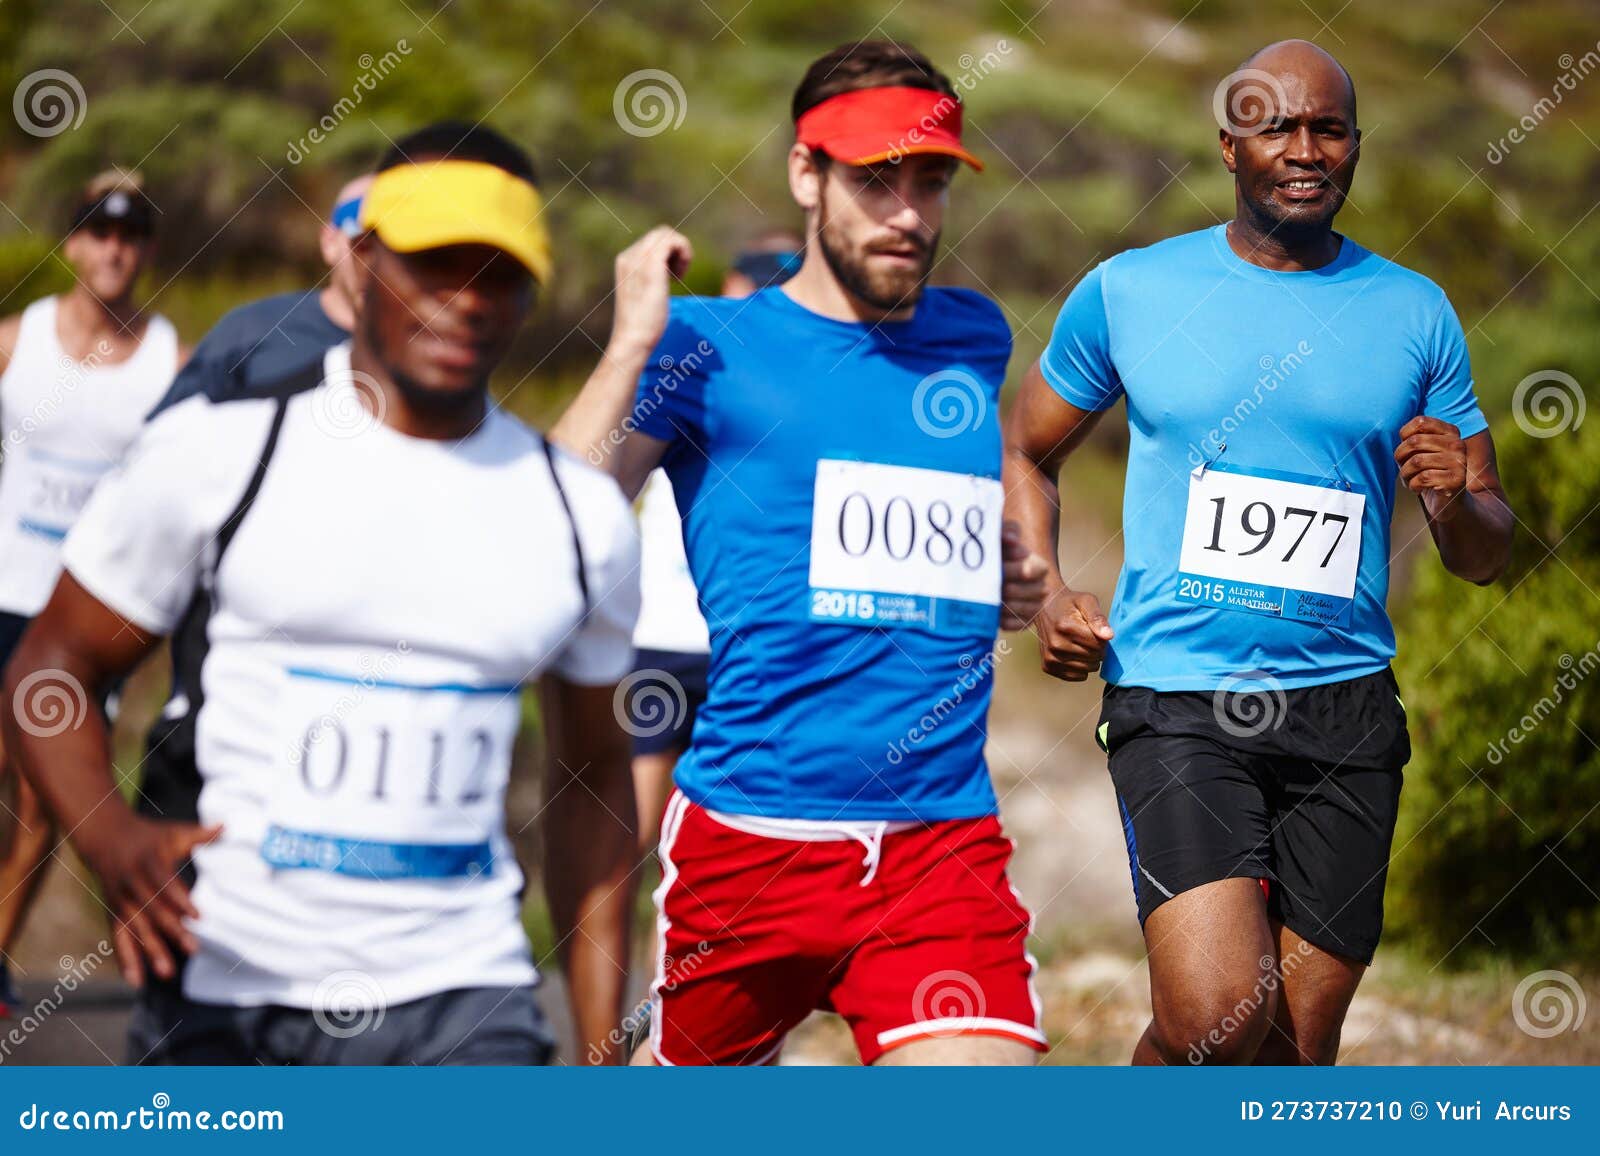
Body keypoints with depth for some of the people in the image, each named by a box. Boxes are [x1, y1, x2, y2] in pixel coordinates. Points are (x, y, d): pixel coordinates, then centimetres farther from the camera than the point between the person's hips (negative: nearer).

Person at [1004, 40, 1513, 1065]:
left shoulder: (1415, 314, 8)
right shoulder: (1129, 291, 4)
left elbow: (1486, 555, 12)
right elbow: (1027, 453, 17)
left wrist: (1457, 500, -11)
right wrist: (1045, 592, 0)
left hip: (1345, 706, 3)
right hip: (1177, 697, -3)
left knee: (1302, 1047, 5)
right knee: (1219, 1018, -19)